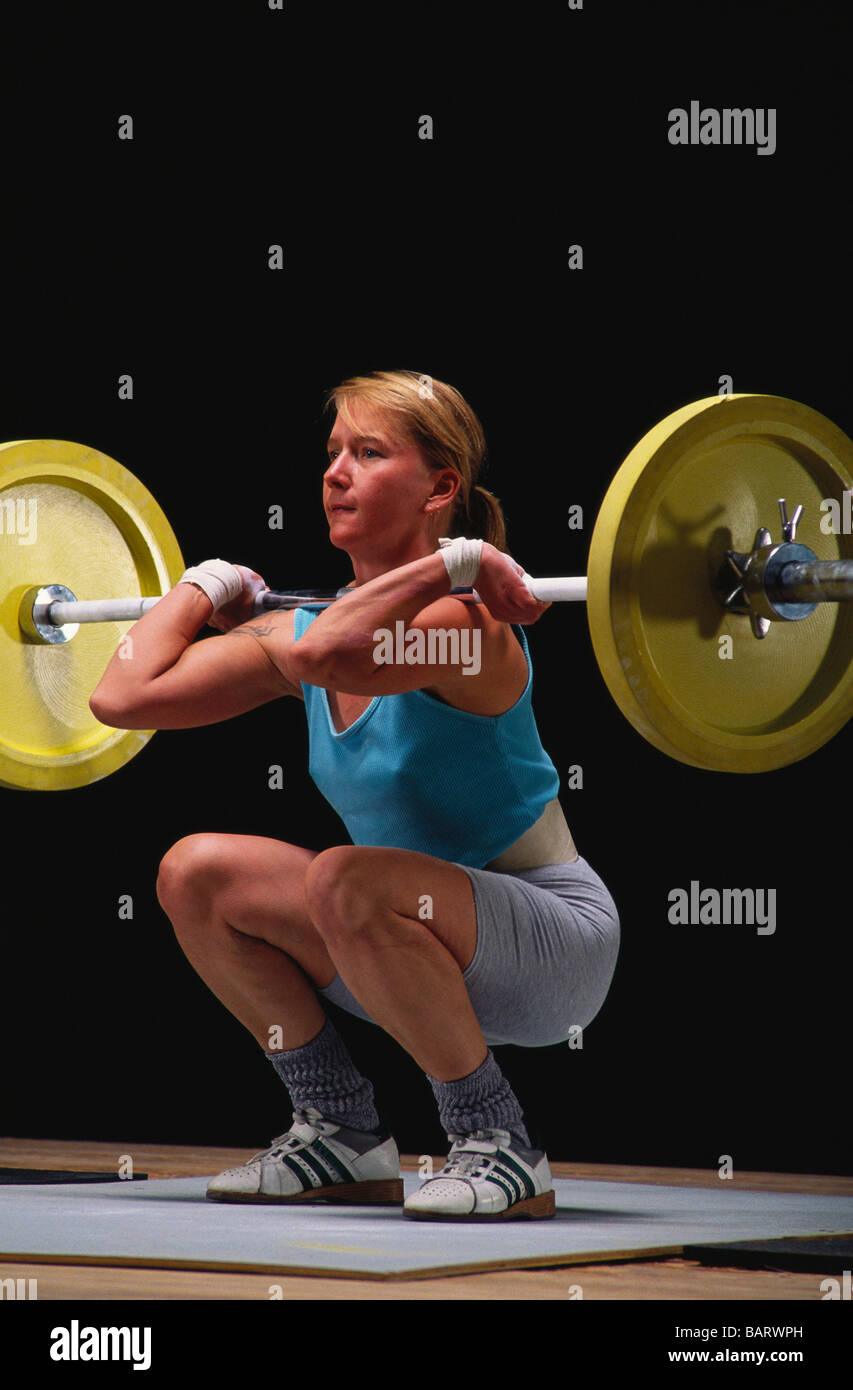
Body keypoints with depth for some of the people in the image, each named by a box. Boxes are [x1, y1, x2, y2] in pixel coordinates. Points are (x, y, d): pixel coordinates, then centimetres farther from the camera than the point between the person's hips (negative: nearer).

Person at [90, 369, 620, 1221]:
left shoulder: (462, 623, -23)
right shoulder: (303, 626, 1)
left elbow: (322, 654, -45)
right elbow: (123, 696, -5)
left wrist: (456, 561, -33)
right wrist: (206, 586, 7)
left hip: (556, 946, -8)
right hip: (432, 954, 8)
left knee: (345, 881, -34)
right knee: (195, 873, -3)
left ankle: (499, 1148, -18)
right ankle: (342, 1137, 7)